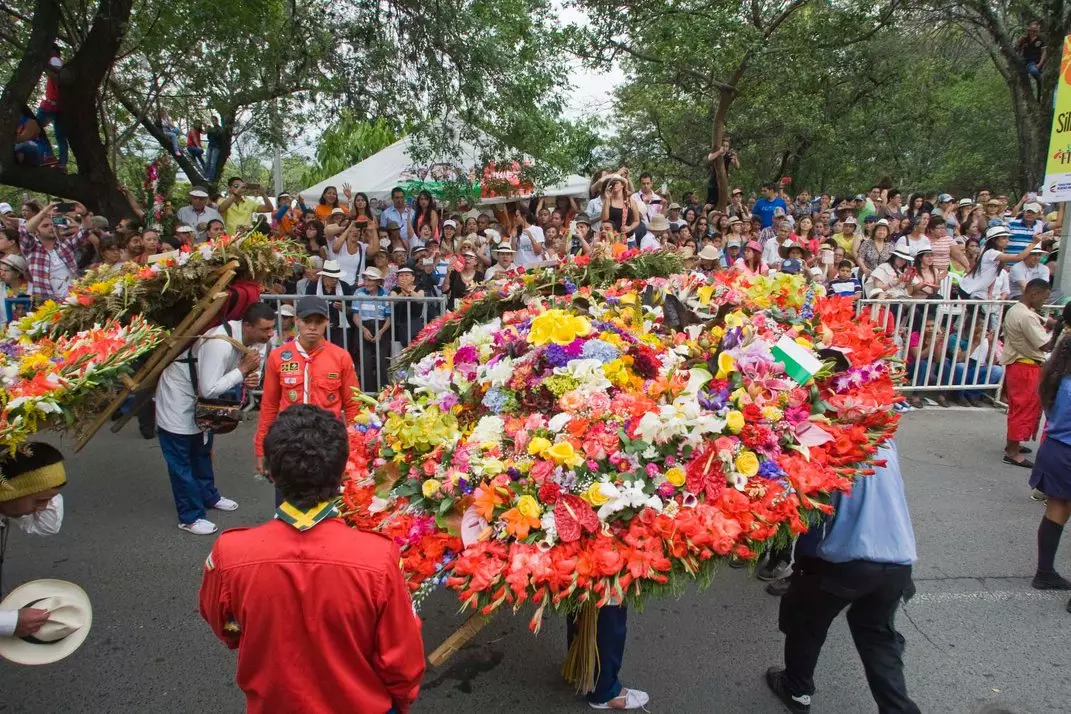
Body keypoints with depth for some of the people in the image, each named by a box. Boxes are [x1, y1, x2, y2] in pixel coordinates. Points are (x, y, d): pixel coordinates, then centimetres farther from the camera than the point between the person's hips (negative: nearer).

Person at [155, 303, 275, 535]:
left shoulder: (257, 340, -14)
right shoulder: (221, 343, -38)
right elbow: (209, 390, -37)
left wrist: (249, 380, -23)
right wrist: (243, 369, -33)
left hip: (200, 396, 8)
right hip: (177, 394, -8)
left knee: (202, 448, 23)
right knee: (181, 459, 2)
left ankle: (208, 496, 40)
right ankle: (190, 517, 11)